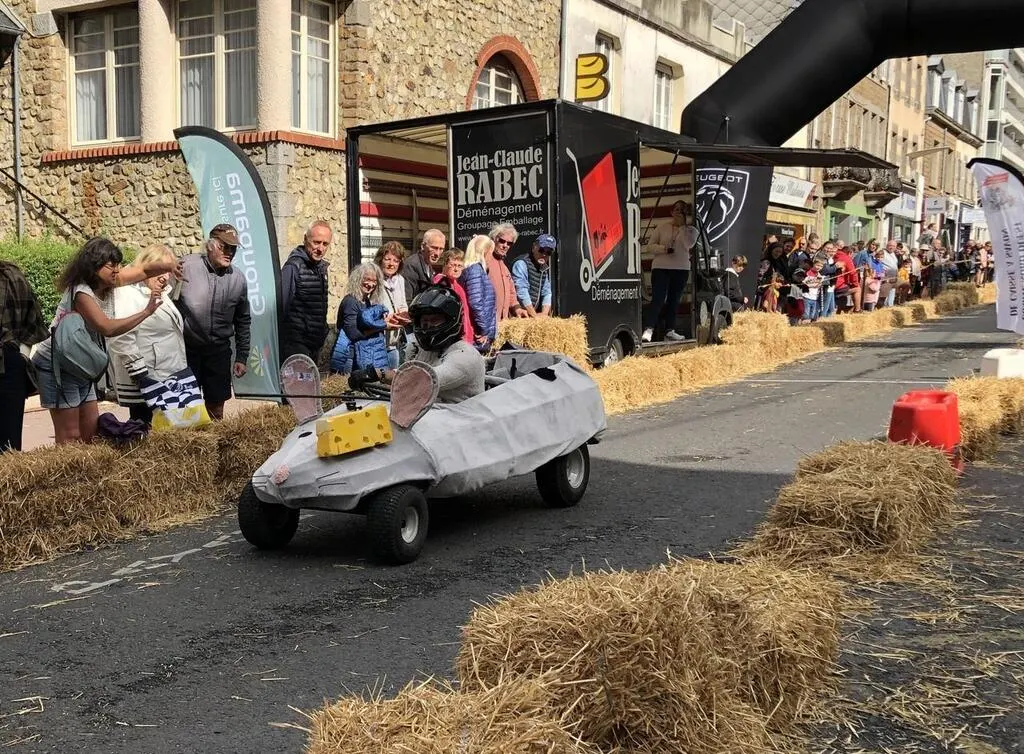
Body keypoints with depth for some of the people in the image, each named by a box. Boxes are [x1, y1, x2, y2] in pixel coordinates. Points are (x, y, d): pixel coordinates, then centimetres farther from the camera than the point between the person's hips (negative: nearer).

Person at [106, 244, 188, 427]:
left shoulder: (161, 294, 16)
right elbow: (121, 339, -22)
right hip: (144, 384, -9)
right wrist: (140, 374, -22)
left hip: (166, 380, 9)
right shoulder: (129, 293, -12)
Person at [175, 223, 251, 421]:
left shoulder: (238, 279, 3)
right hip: (186, 349, -3)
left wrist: (242, 357, 11)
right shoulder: (187, 266, -12)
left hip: (219, 351, 3)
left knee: (216, 409, 11)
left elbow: (243, 322, 12)